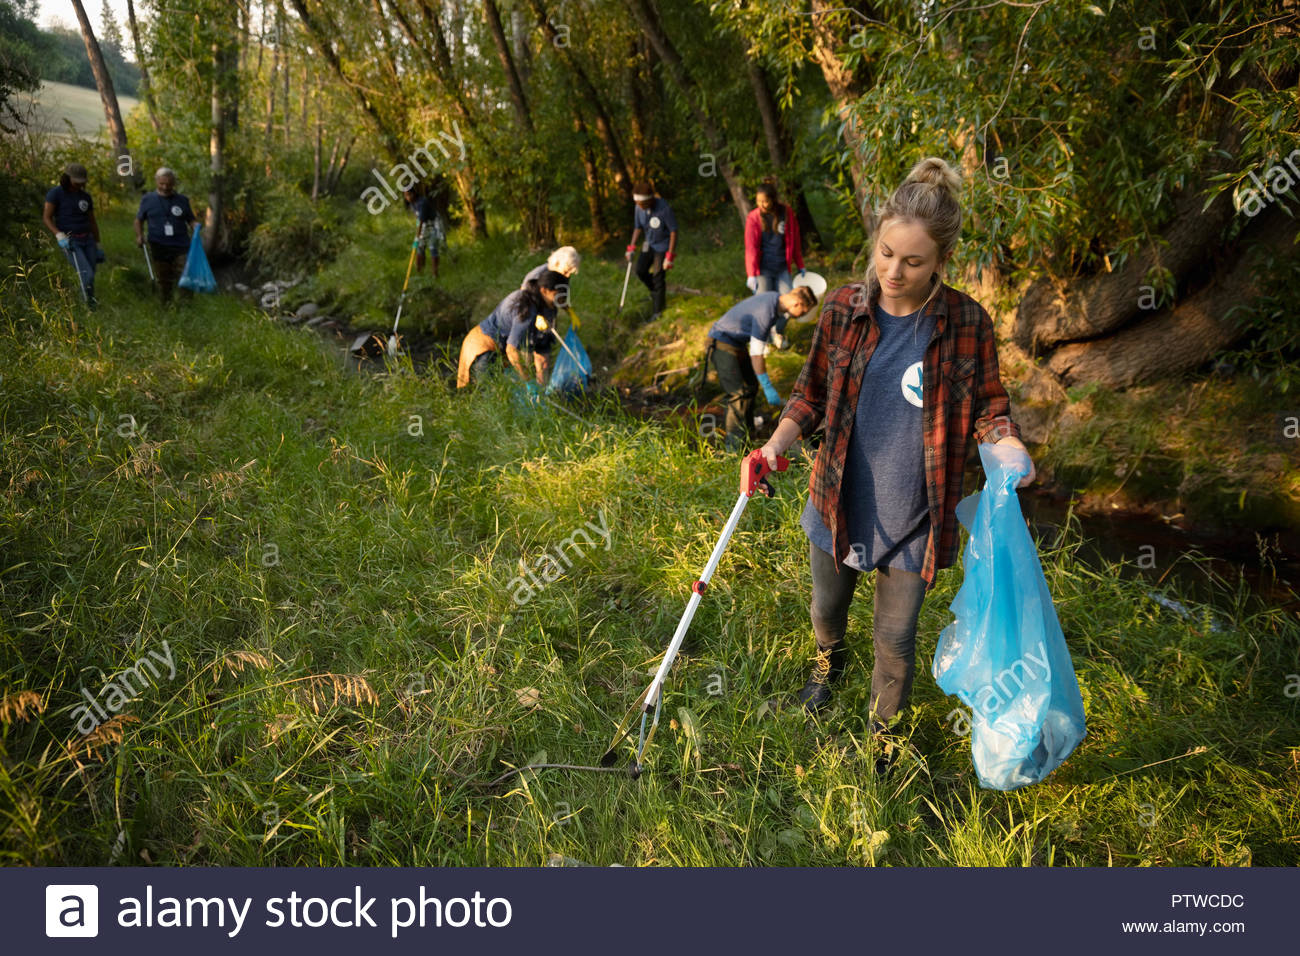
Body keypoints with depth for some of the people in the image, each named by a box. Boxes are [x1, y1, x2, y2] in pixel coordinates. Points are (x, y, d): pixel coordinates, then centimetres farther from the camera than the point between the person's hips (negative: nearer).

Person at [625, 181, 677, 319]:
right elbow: (638, 227, 3)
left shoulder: (664, 209, -31)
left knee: (658, 277, -1)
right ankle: (655, 292, 39)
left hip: (664, 245, -6)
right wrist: (631, 248, -5)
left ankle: (657, 312, 14)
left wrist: (670, 256, -23)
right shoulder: (639, 208, -13)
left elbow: (674, 231, -23)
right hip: (650, 243, 6)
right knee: (640, 271, 10)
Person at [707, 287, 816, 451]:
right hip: (722, 343, -10)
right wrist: (768, 388, -23)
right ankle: (735, 447, -10)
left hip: (737, 343, 10)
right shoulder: (765, 312, -30)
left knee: (751, 385, 15)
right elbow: (756, 353, -27)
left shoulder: (775, 299, -1)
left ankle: (747, 430, 30)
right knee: (739, 393, -14)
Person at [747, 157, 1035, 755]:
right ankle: (829, 661, 62)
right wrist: (776, 445, -15)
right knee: (827, 608, 26)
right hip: (840, 502, 2)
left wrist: (1013, 454, -23)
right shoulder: (843, 311, -9)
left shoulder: (966, 324, -13)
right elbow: (813, 393, 2)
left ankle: (884, 733, 40)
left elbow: (987, 407, -2)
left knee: (895, 638, 12)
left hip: (913, 516, -2)